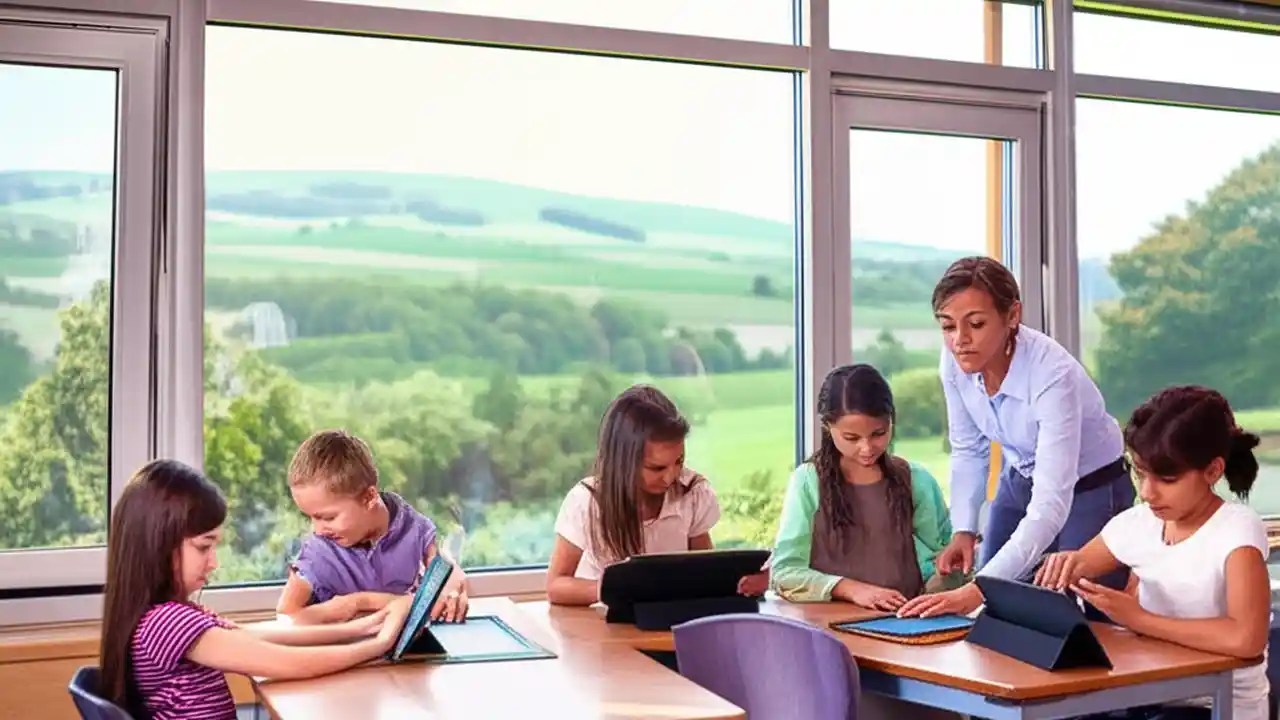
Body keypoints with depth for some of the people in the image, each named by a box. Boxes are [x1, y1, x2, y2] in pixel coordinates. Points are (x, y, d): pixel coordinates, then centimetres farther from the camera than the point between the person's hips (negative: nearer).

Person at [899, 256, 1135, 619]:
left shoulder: (1052, 374, -36)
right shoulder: (955, 361, -19)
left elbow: (1051, 506, -41)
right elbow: (968, 451, -2)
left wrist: (976, 590, -49)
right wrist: (963, 530, -16)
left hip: (1089, 491, -5)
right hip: (1020, 483, 5)